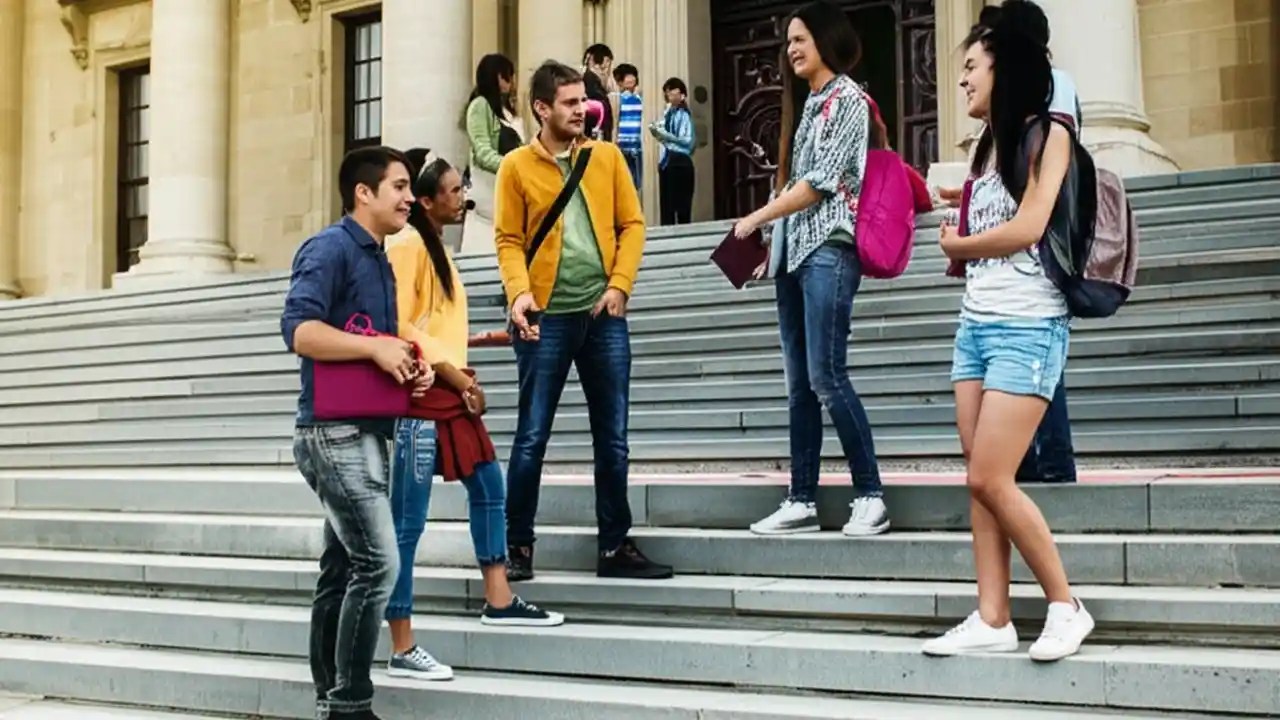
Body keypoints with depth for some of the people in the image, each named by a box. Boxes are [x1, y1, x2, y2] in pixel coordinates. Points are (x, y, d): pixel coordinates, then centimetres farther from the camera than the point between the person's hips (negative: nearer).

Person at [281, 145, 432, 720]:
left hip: (364, 432, 9)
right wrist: (377, 348, -20)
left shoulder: (380, 261, 18)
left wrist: (411, 365, 5)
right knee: (377, 562, -12)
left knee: (343, 568, 11)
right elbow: (298, 329, -23)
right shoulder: (330, 248, -10)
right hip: (335, 432, -9)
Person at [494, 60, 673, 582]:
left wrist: (619, 285, -7)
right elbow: (509, 240, -2)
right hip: (546, 318, -3)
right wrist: (519, 292, -19)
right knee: (532, 437, 2)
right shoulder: (517, 166, 2)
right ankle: (517, 547, 13)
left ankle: (616, 547, 17)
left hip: (603, 317, 3)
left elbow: (631, 224, 6)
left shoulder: (607, 156, 9)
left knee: (612, 439, 7)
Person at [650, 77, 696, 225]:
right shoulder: (667, 112, 11)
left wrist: (666, 135, -18)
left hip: (680, 162, -8)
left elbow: (688, 140, -18)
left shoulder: (684, 114, -9)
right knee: (666, 204, 11)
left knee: (681, 205, -2)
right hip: (666, 160, 8)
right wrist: (657, 132, -1)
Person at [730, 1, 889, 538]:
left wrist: (755, 220, -7)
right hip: (796, 251, 9)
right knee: (800, 384, 6)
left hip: (829, 248, -9)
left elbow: (819, 184, -12)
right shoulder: (808, 102, 22)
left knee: (827, 377, -13)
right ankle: (802, 501, 9)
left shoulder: (847, 98, -4)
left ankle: (870, 496, -6)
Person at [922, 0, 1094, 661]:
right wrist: (958, 248, -9)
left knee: (990, 480, -10)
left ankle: (1066, 607, 4)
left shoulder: (1046, 134, -5)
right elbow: (977, 237, 12)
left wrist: (957, 245, -1)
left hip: (1027, 328, -8)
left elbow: (1027, 229, -16)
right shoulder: (989, 145, 18)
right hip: (976, 322, 8)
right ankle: (991, 620, 8)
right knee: (978, 481, 3)